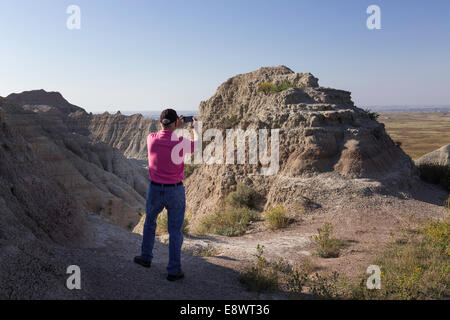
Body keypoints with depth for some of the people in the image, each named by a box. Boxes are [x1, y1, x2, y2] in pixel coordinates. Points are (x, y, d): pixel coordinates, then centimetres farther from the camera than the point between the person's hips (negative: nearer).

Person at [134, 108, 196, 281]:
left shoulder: (151, 139, -9)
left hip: (155, 190, 3)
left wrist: (175, 127, 24)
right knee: (175, 231, 8)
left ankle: (146, 257, 40)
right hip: (175, 192, -3)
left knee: (150, 222, 26)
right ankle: (174, 270, 14)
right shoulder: (180, 143, -17)